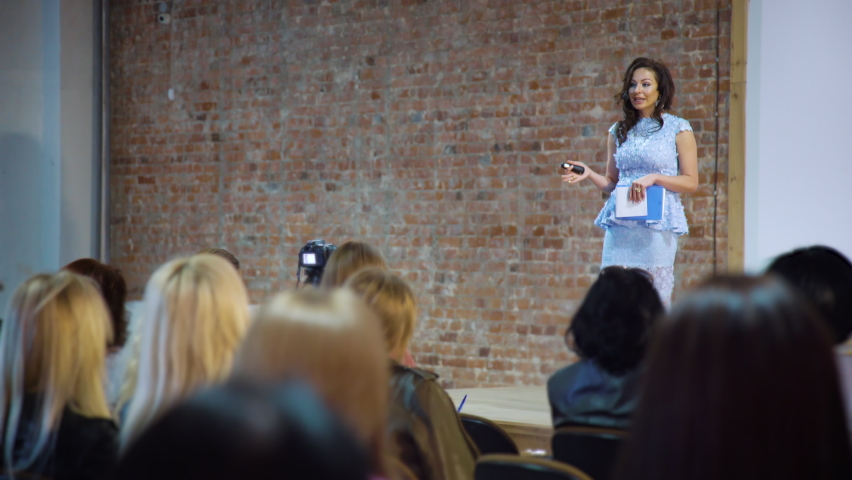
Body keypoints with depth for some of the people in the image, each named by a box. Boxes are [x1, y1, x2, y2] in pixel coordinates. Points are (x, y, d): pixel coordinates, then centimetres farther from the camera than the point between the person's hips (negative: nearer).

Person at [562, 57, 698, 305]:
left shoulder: (678, 129, 4)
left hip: (657, 228, -3)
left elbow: (691, 182, 0)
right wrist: (589, 173, 1)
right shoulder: (619, 131, 15)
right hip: (620, 228, 4)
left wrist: (654, 178, -13)